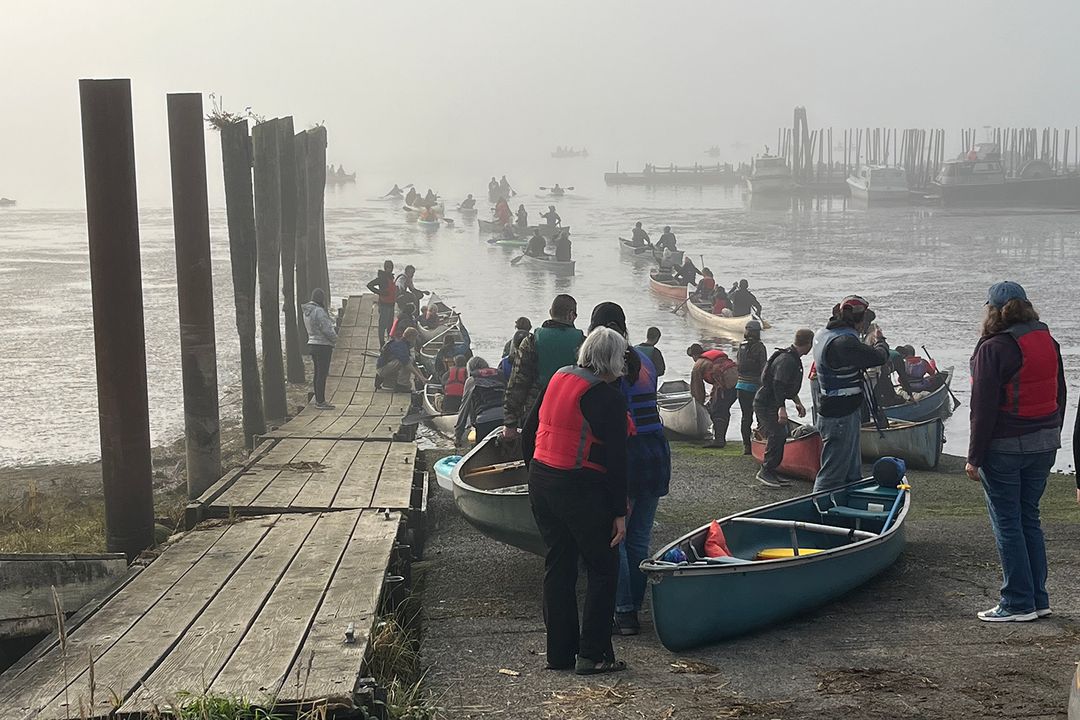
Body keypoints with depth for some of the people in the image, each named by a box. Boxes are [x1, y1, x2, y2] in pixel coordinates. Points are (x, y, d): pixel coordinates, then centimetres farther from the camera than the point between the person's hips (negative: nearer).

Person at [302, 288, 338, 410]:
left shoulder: (307, 311, 11)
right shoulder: (318, 311, -19)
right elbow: (326, 329, -19)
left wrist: (333, 329, 6)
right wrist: (334, 337, 1)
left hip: (312, 344, 10)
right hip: (323, 345, -10)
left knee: (318, 373, 15)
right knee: (322, 374, -6)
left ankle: (318, 400, 21)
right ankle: (321, 402, -4)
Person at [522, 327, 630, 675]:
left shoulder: (557, 379, 8)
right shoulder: (608, 398, -13)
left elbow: (528, 434, 13)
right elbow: (616, 460, -14)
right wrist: (619, 512, -9)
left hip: (541, 485, 7)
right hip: (581, 490, -7)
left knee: (558, 565, 14)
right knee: (602, 569, 6)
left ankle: (559, 652, 19)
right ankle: (592, 654, 6)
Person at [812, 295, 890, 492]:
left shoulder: (824, 334, 8)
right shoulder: (843, 341, -25)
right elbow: (879, 357, -24)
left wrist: (869, 344, 13)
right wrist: (880, 340, -4)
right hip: (840, 417, -11)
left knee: (852, 474, 20)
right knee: (832, 475, -5)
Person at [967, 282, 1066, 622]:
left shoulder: (993, 349, -15)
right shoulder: (1049, 342, 7)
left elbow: (984, 408, -16)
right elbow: (1059, 396, 13)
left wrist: (975, 457, -10)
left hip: (1004, 449, -7)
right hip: (1043, 446, 7)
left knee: (1007, 524, 2)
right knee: (1029, 519, 15)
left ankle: (1018, 603, 6)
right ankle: (1038, 599, 18)